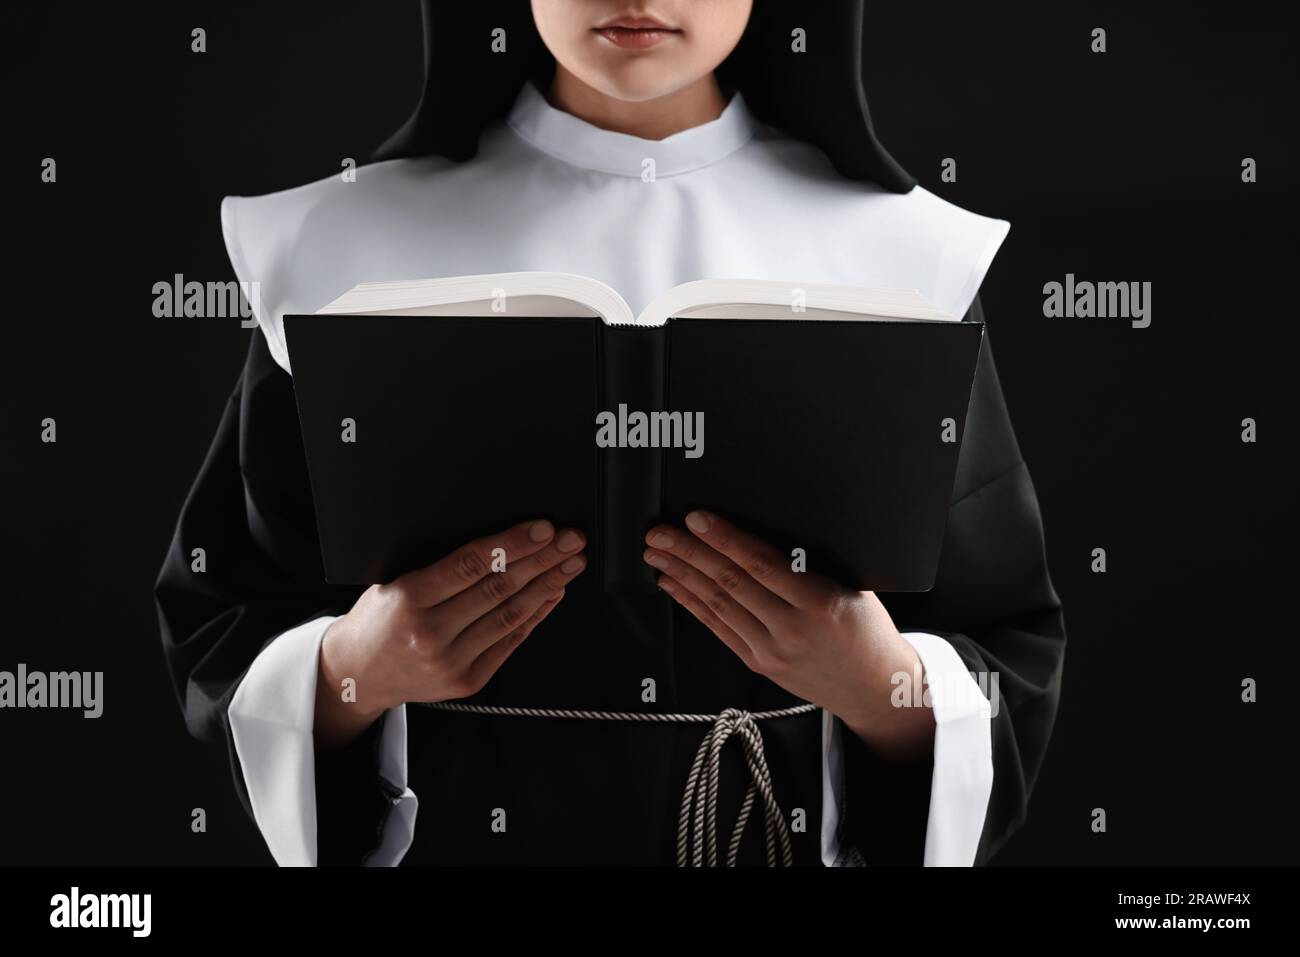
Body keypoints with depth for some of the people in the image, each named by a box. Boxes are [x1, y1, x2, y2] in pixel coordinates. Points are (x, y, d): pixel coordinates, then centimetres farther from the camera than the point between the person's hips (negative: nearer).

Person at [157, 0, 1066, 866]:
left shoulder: (897, 256, -8)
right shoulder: (352, 250, -8)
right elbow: (219, 637, -4)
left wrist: (883, 686, -24)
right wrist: (352, 670, -23)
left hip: (796, 837, 1)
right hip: (447, 831, 0)